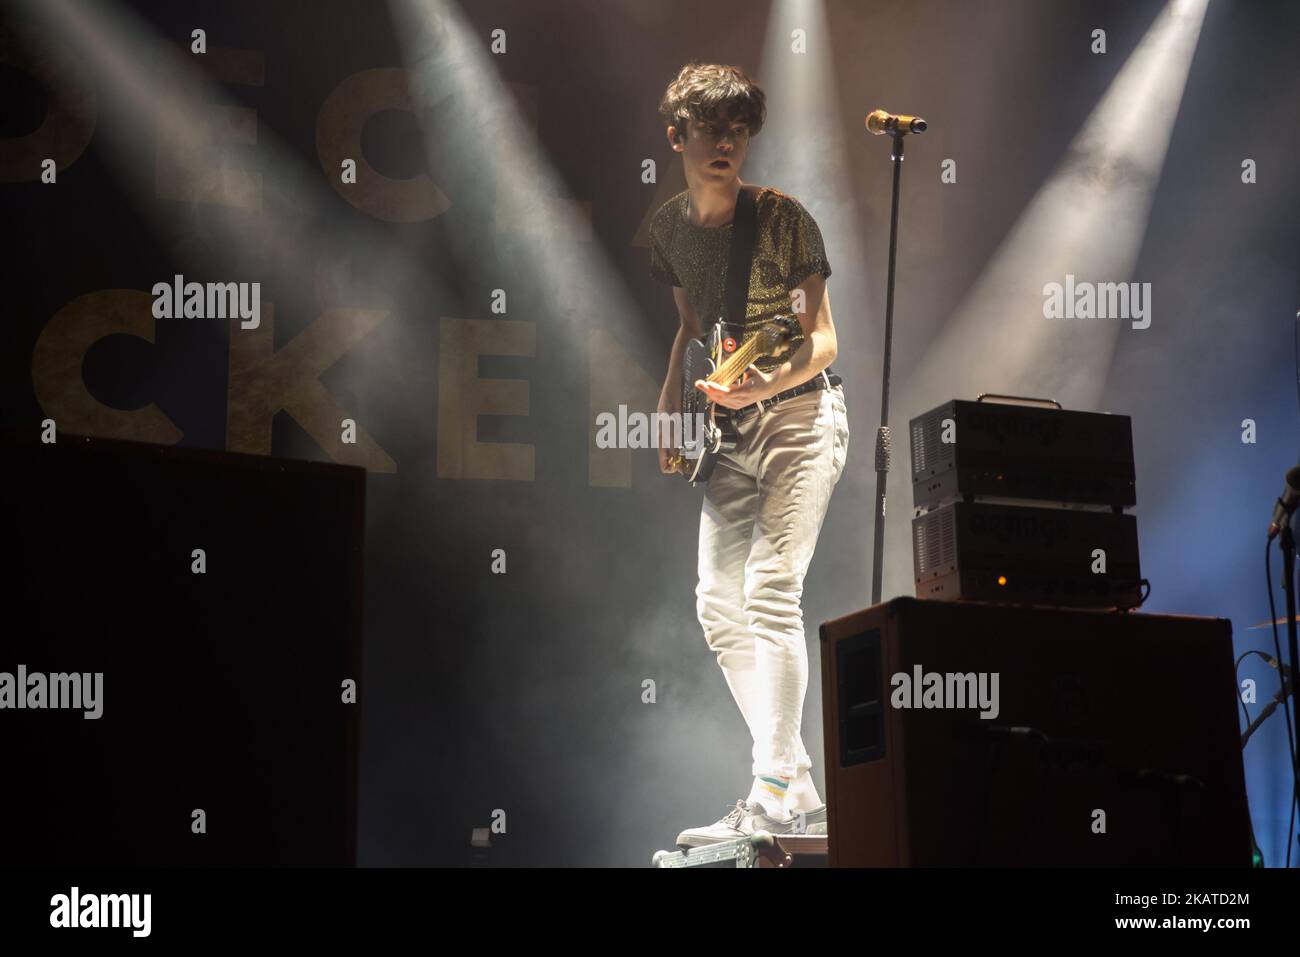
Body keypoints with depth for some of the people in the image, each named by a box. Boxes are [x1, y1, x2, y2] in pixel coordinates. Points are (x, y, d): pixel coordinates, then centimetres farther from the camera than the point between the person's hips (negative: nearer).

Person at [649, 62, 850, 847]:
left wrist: (765, 385, -27)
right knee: (718, 605, 5)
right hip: (733, 431, 7)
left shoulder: (783, 218, -10)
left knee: (770, 591, -19)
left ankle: (774, 797, -16)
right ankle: (799, 790, 12)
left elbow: (823, 340, -10)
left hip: (801, 414, -7)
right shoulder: (670, 227, 8)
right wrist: (671, 406, 11)